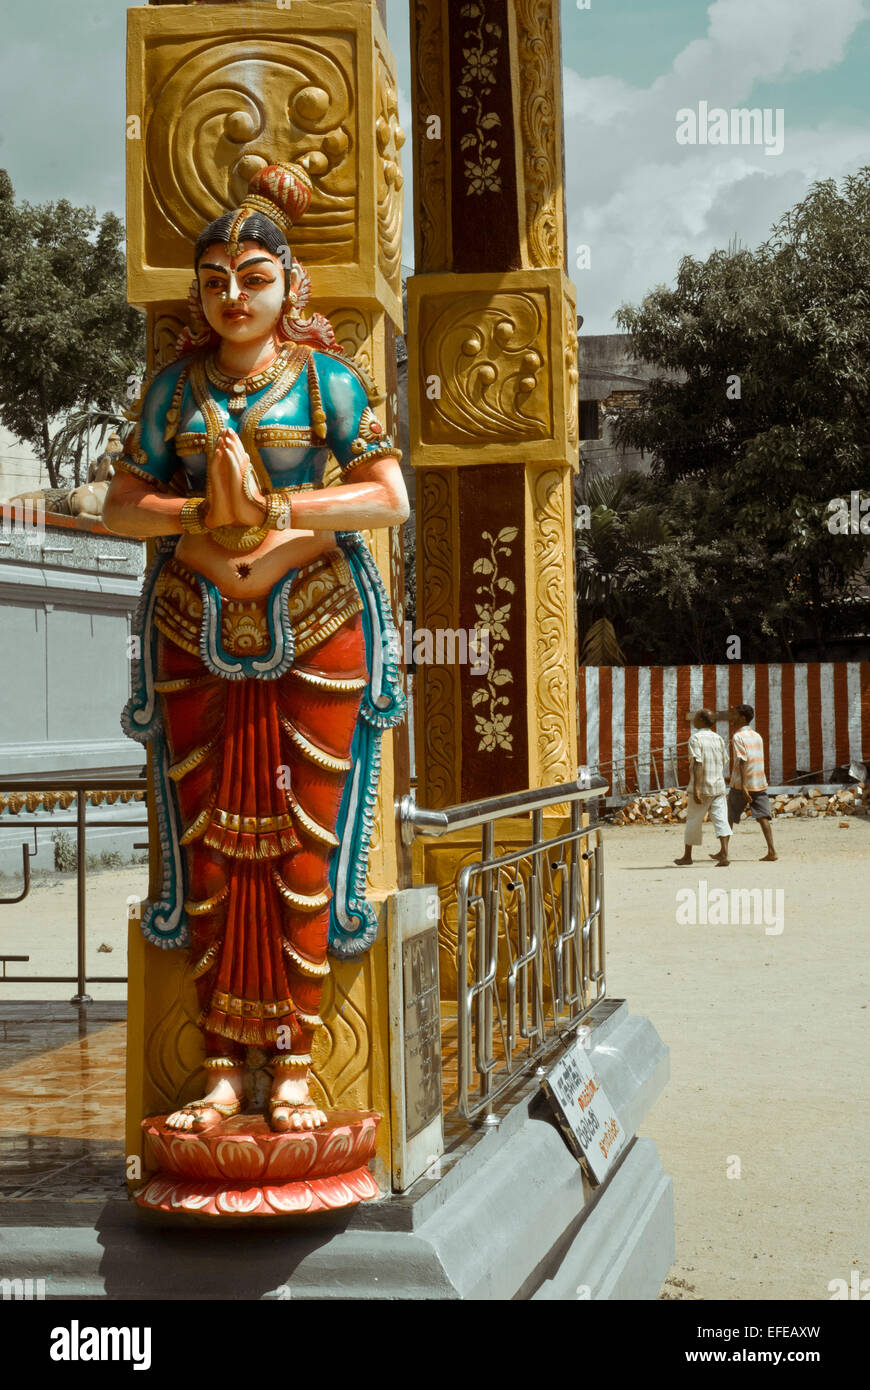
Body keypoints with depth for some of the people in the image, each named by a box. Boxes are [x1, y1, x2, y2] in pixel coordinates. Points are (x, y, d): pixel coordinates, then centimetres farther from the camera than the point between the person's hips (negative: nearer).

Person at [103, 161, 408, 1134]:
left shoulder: (324, 375, 2)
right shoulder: (177, 385, 10)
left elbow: (391, 498, -6)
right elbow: (120, 506, 7)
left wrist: (273, 509, -14)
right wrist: (203, 515, -11)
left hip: (315, 625, -2)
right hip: (196, 635, 2)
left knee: (302, 843, -2)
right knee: (210, 850, 0)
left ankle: (293, 1066, 4)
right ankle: (223, 1070, 7)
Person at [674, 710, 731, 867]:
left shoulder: (696, 738, -10)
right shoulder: (719, 739, 8)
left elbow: (697, 764, -18)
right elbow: (724, 762, 15)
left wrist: (696, 789, -21)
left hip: (701, 788, -4)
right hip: (718, 786, 5)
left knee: (693, 821, 8)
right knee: (721, 819, 0)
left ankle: (687, 855, 19)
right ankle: (724, 854, -15)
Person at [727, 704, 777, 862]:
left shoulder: (738, 737, -10)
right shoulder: (757, 736, 14)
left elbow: (742, 761, -19)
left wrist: (743, 786, -24)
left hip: (740, 785, -6)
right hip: (760, 783, 6)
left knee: (729, 817, 9)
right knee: (763, 817, -1)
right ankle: (772, 852, -13)